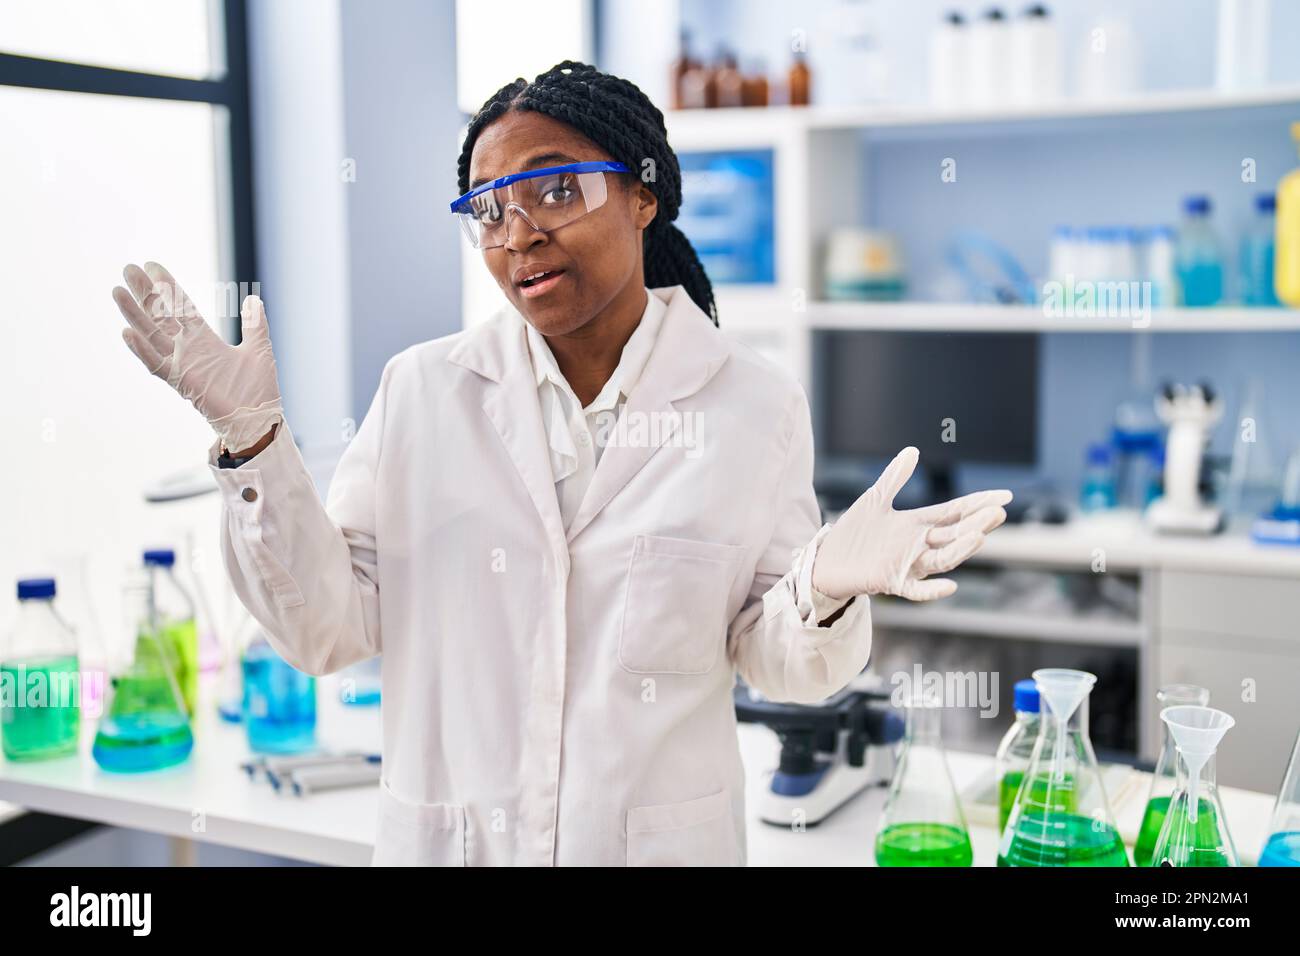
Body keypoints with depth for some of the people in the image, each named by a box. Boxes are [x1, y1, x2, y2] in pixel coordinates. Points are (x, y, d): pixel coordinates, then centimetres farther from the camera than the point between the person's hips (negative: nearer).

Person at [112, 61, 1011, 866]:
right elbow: (328, 629, -5)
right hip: (445, 839, 1)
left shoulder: (756, 405, -7)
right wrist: (252, 435, -14)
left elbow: (772, 663, -3)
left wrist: (824, 594, -23)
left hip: (663, 839, -1)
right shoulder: (422, 389, -4)